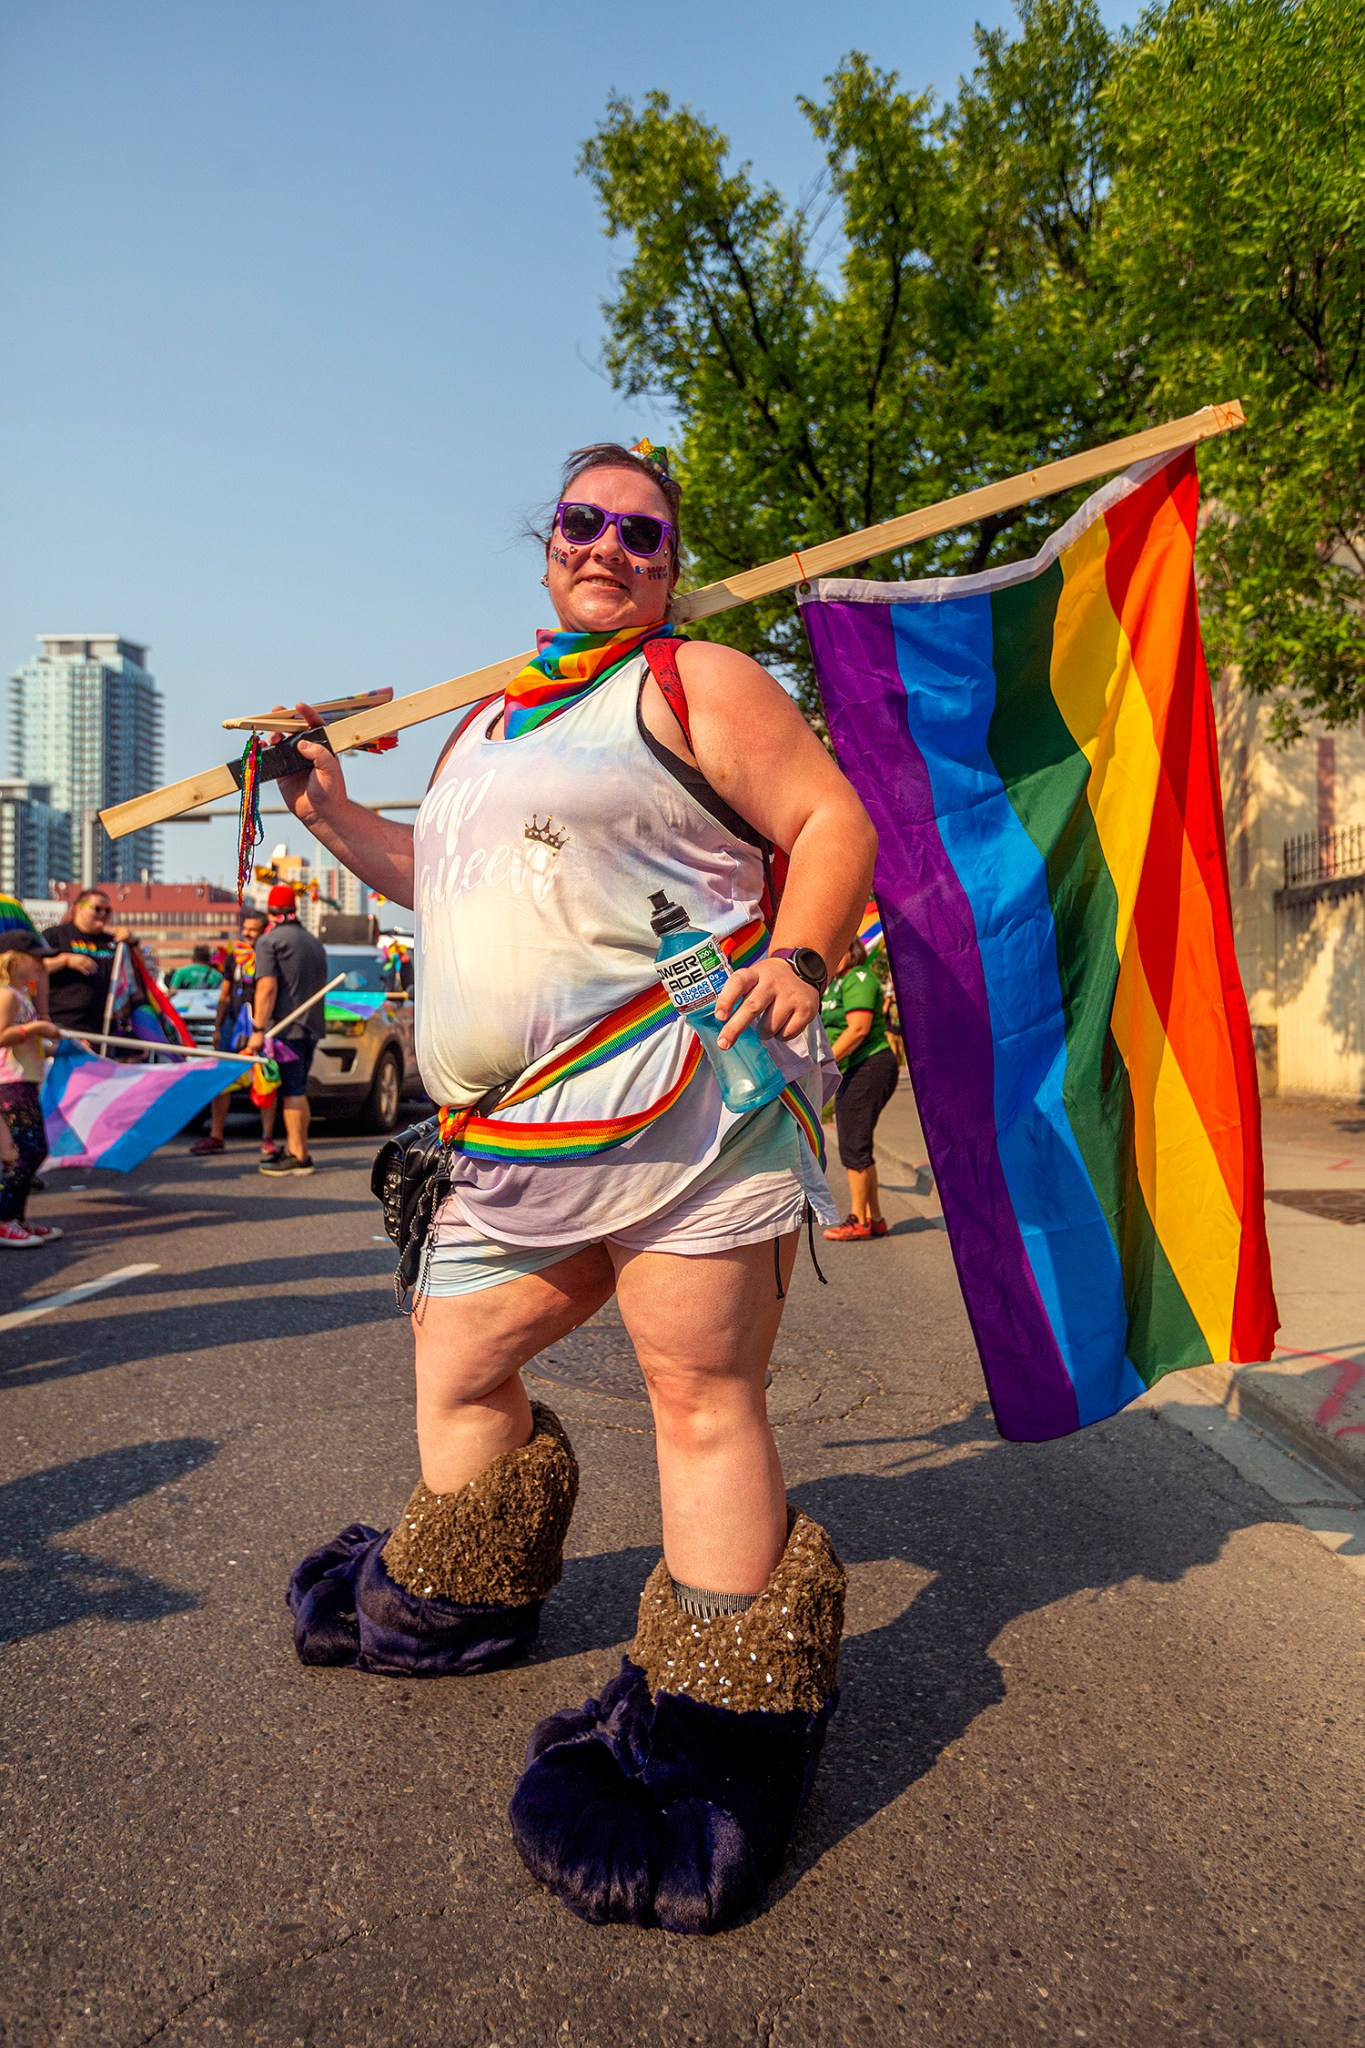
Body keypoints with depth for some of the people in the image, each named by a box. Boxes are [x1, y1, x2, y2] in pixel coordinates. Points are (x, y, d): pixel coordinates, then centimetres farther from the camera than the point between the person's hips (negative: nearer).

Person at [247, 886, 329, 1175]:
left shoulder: (269, 941, -6)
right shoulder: (315, 943, 18)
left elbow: (267, 987, -17)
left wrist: (258, 1029, -19)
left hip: (286, 1029, -8)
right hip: (311, 1027, 8)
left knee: (292, 1092, -7)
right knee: (296, 1091, 14)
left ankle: (299, 1157, -7)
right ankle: (294, 1149, 17)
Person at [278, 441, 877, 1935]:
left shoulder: (694, 683, 3)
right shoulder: (487, 726, 25)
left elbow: (834, 822, -2)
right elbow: (447, 885, 34)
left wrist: (796, 957, -18)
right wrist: (334, 815, 23)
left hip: (679, 1098, -8)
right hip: (516, 1138, 8)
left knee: (700, 1396, -7)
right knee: (456, 1361, 18)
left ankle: (719, 1750, 5)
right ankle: (460, 1599, 44)